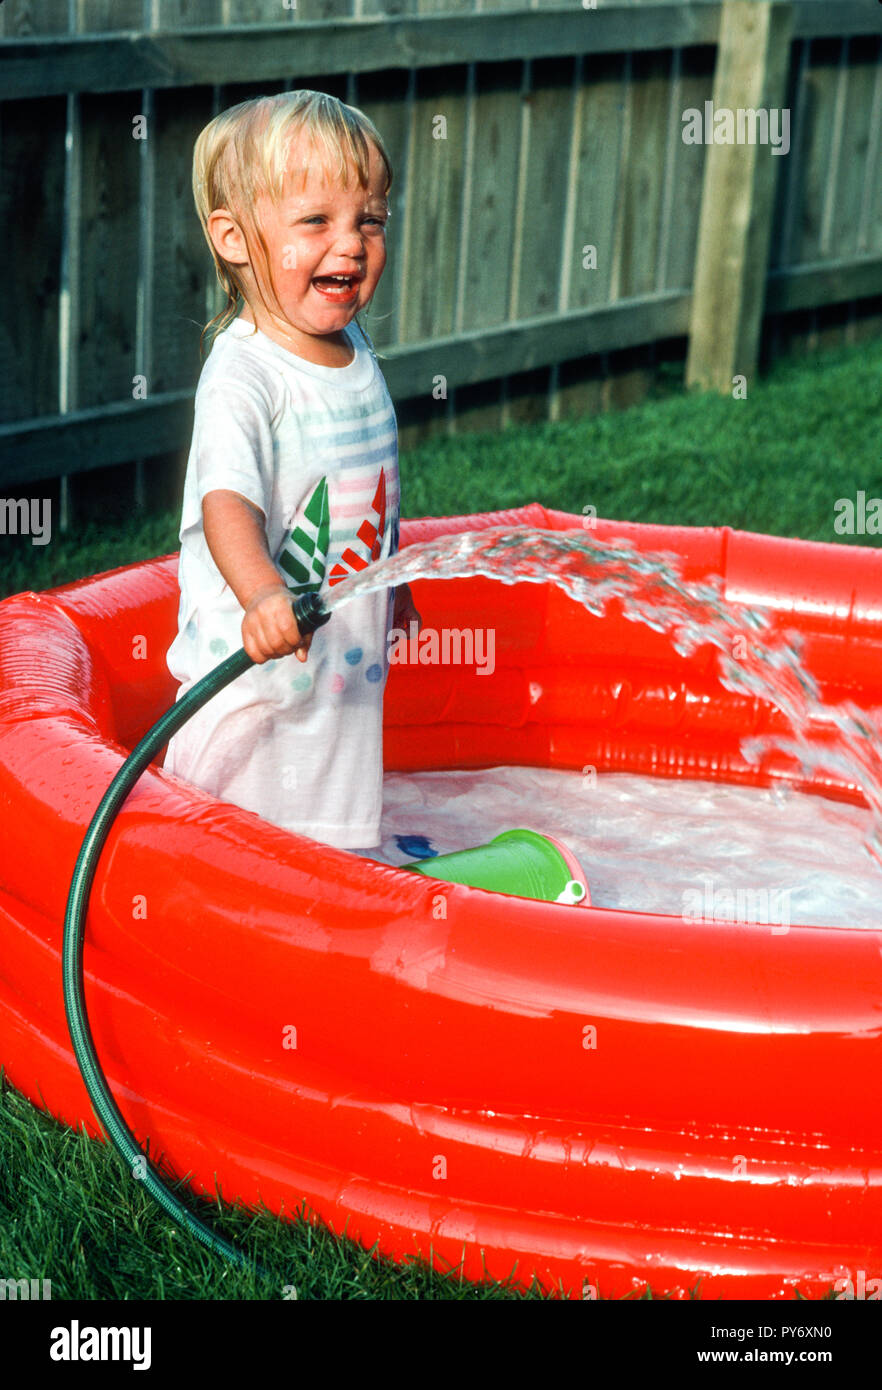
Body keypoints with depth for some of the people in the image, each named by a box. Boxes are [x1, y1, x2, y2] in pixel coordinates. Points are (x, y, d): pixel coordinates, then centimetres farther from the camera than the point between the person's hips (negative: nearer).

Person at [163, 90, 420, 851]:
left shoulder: (355, 351, 5)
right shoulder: (243, 376, -22)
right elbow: (227, 502, -36)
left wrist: (394, 578, 30)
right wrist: (263, 595, -54)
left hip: (350, 672, 8)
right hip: (253, 687, -7)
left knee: (335, 843, 20)